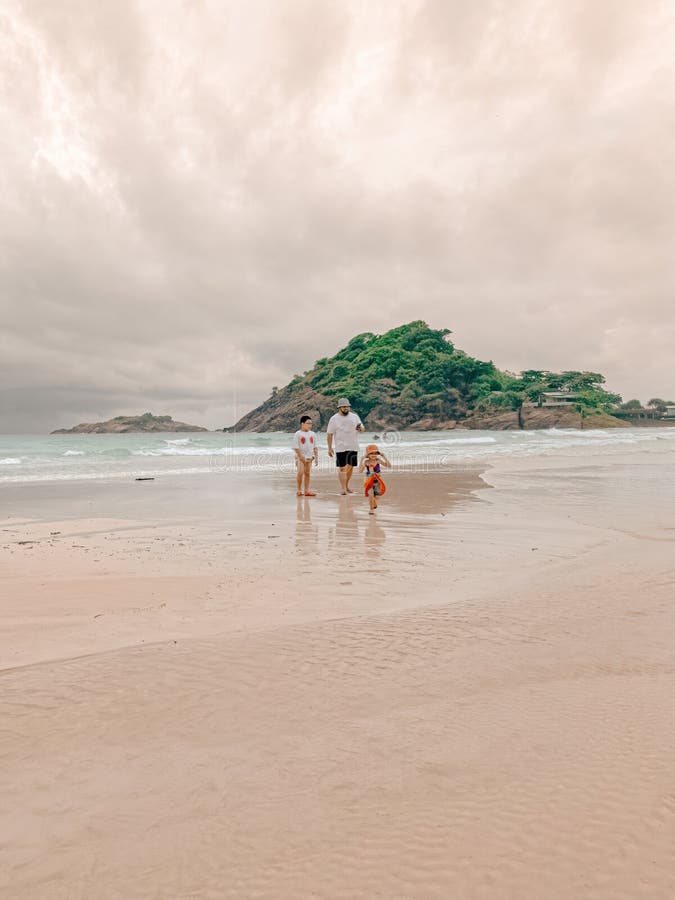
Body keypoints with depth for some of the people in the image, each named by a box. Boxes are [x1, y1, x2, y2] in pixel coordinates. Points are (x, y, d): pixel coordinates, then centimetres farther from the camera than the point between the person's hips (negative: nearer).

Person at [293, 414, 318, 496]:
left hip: (309, 457, 5)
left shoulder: (312, 434, 8)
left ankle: (307, 491, 10)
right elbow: (296, 447, -9)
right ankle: (299, 490, -2)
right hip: (300, 457, -4)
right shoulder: (298, 434, -6)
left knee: (307, 473, 6)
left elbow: (315, 447, 11)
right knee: (300, 472, -12)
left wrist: (316, 457, 3)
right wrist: (302, 457, -15)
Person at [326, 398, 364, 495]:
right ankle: (343, 489, -3)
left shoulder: (354, 416, 6)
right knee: (342, 468, -5)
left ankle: (347, 486, 27)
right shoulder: (334, 419, -2)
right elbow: (329, 434, -1)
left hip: (353, 447, 4)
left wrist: (360, 428, -17)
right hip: (340, 448, -3)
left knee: (350, 467, 11)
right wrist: (330, 448, -5)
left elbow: (363, 428, 8)